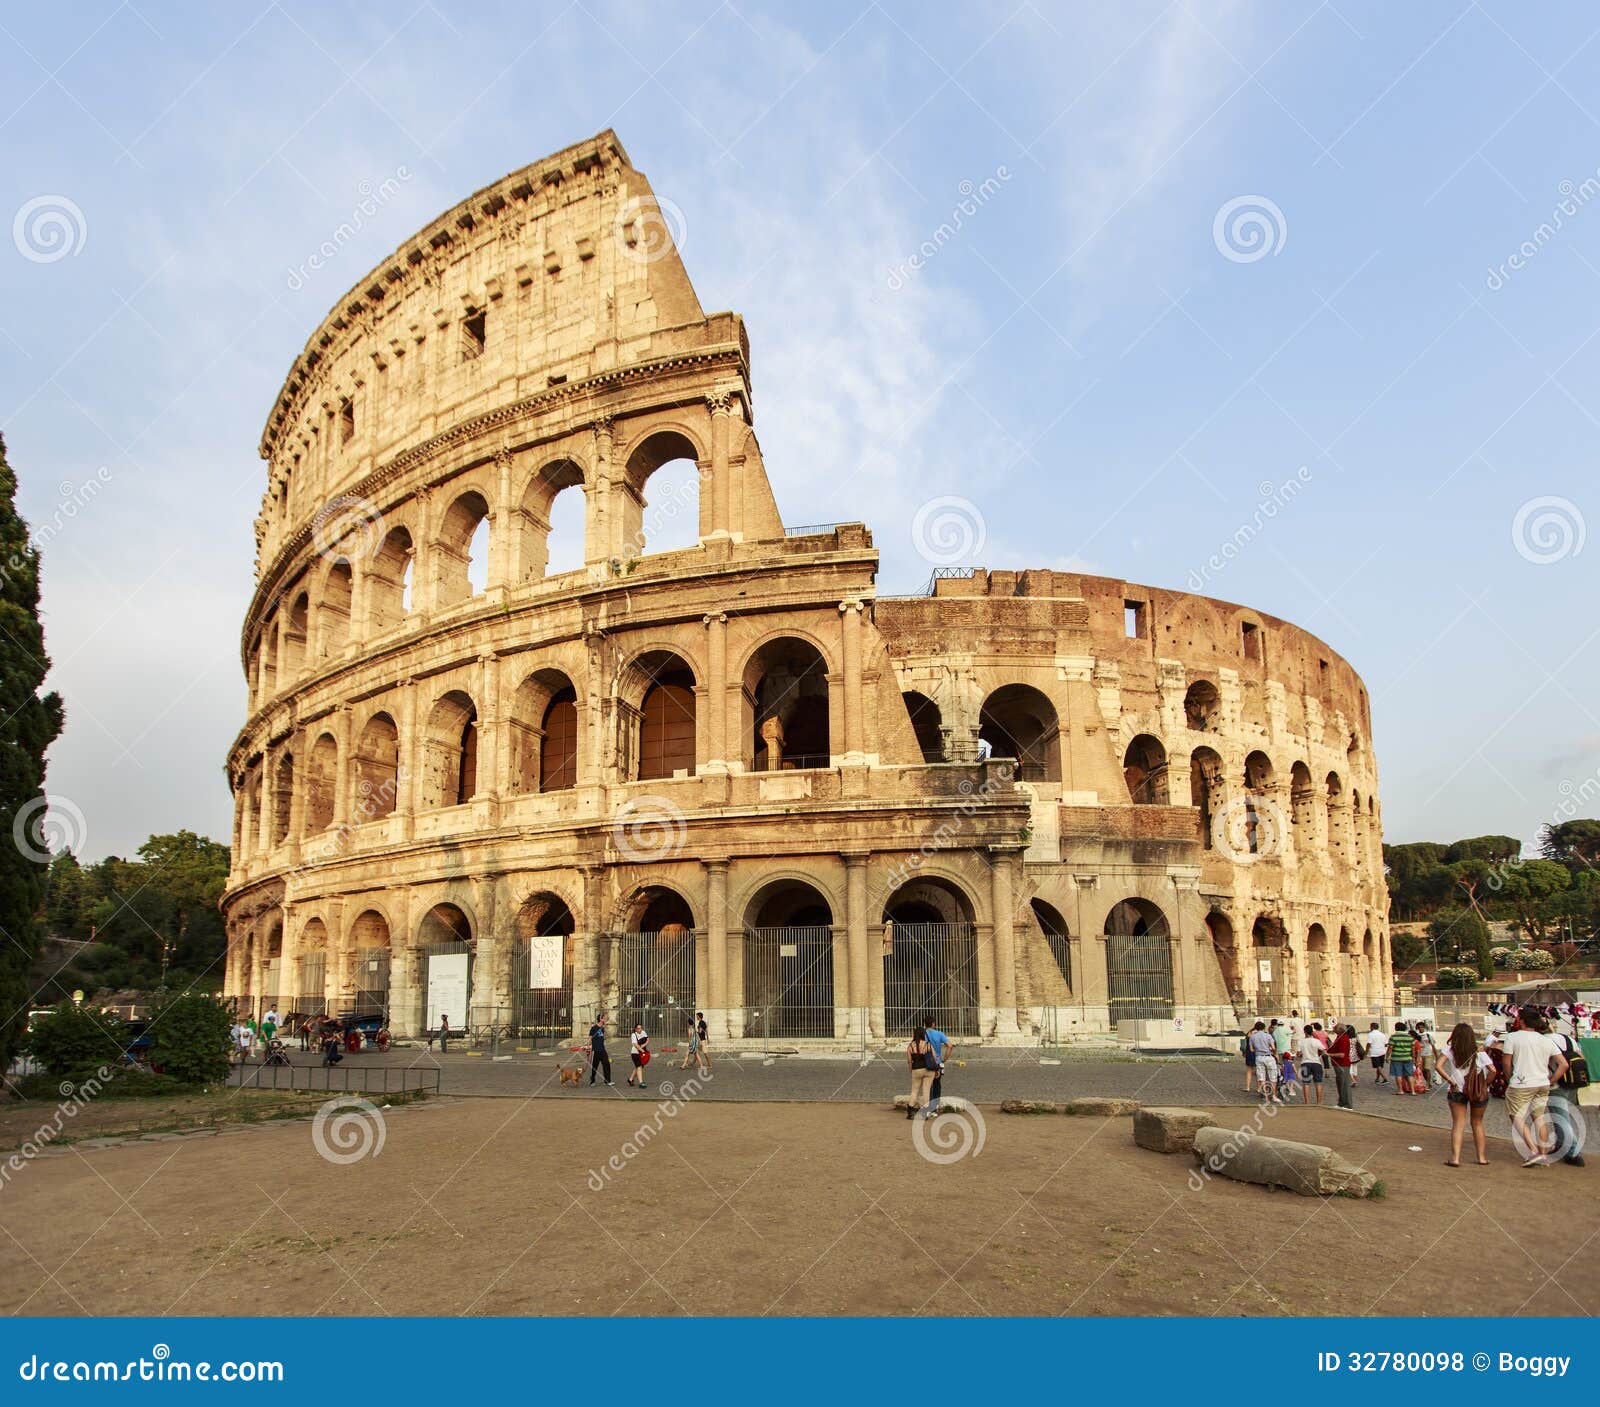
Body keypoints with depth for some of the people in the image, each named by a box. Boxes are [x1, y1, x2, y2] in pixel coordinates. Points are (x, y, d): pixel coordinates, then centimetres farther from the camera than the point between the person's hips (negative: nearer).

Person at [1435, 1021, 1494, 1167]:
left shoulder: (1449, 1049, -5)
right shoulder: (1480, 1053, -2)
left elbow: (1438, 1066, -15)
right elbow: (1493, 1071, -11)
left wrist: (1450, 1081, -8)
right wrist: (1485, 1084, 2)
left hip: (1457, 1091, -1)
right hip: (1479, 1092, 1)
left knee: (1458, 1124, 4)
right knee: (1477, 1124, 18)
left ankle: (1455, 1157, -6)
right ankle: (1482, 1157, 22)